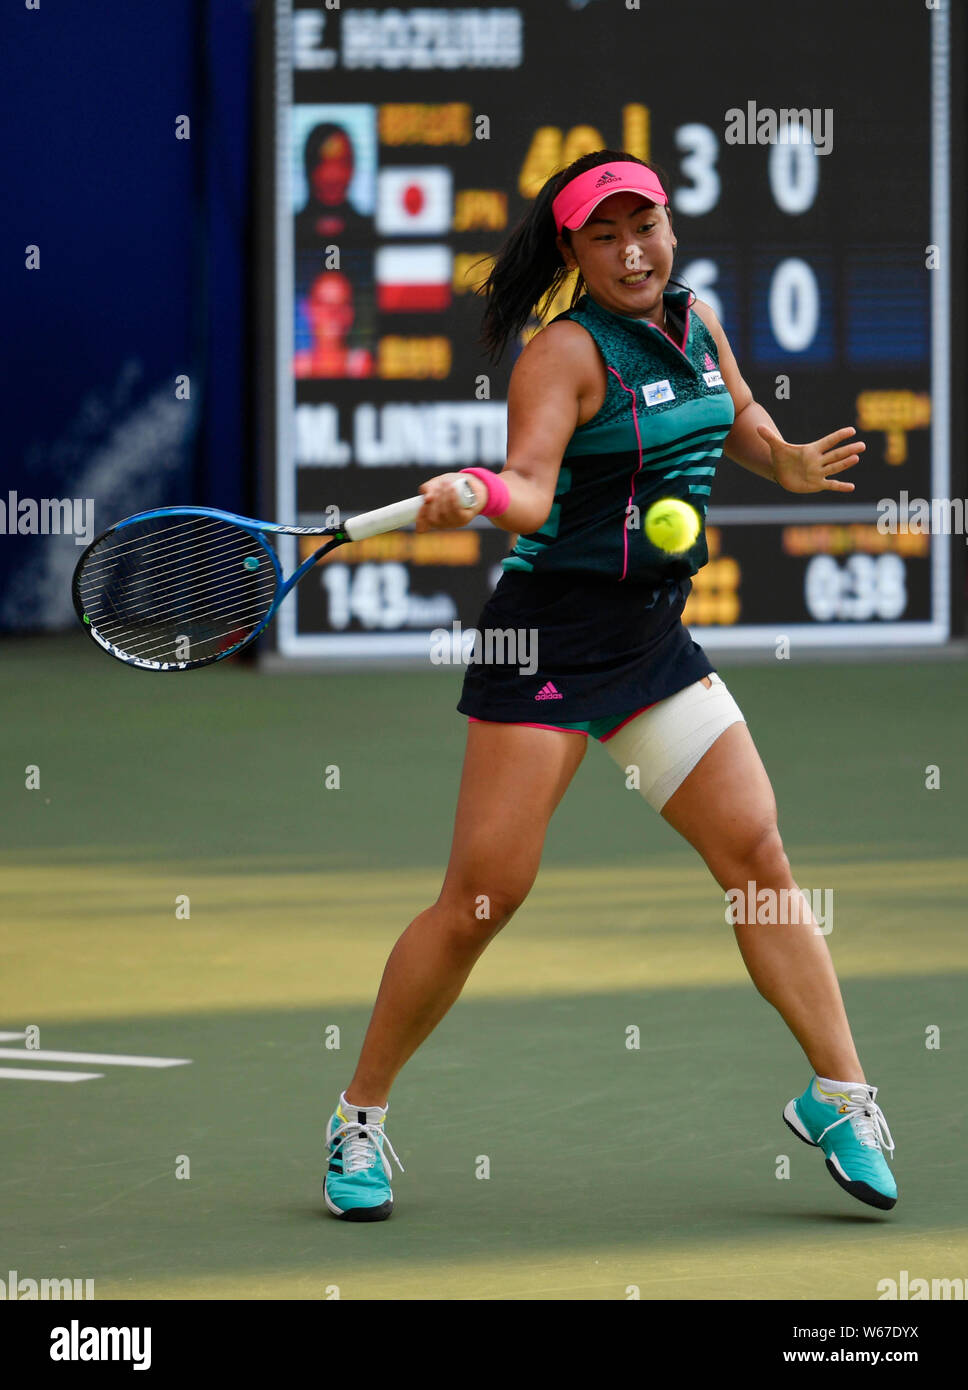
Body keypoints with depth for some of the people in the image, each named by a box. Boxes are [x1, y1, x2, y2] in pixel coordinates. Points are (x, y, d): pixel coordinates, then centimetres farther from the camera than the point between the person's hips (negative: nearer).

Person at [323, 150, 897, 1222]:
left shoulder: (697, 321, 9)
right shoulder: (566, 354, -12)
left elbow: (742, 424, 28)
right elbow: (531, 486, -26)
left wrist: (788, 463, 9)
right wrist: (476, 492, -46)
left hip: (655, 640, 7)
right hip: (548, 638, -7)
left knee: (756, 855, 2)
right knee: (484, 893, -8)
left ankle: (840, 1098, 11)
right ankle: (359, 1119, 5)